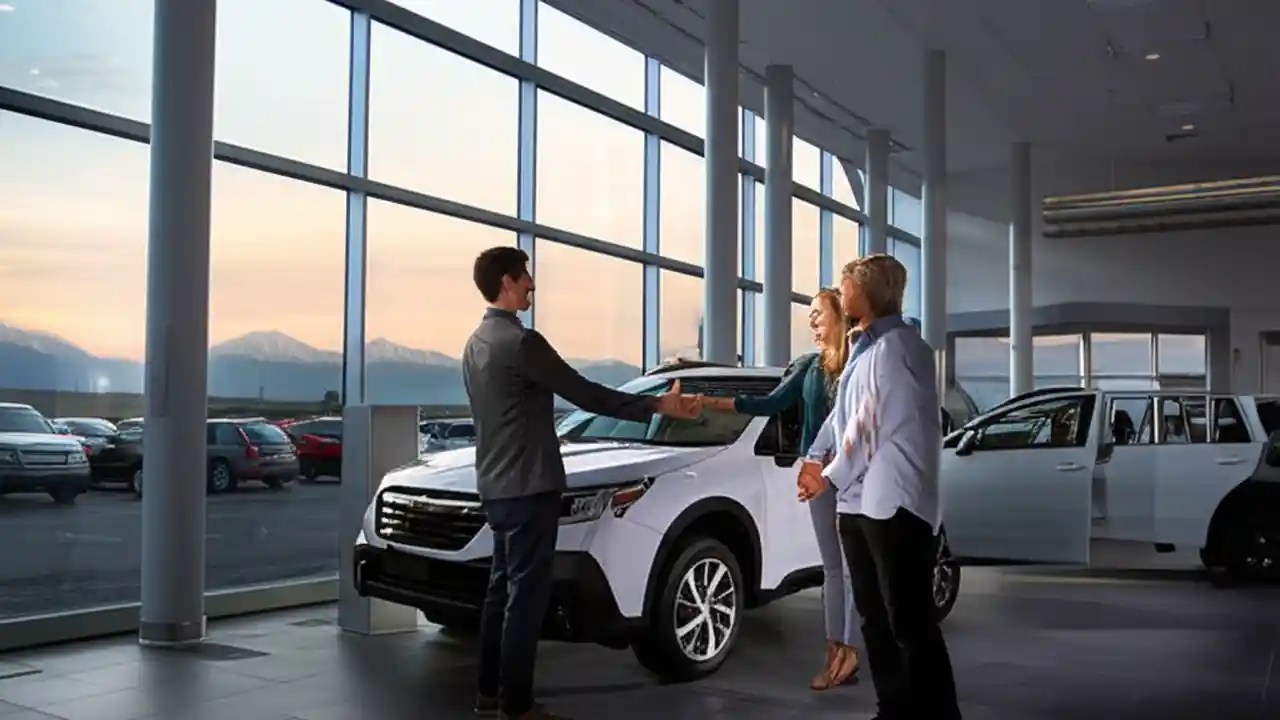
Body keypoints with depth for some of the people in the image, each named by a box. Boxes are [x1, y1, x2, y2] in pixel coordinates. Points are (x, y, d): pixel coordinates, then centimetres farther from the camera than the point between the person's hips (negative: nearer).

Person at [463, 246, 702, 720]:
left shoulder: (476, 343, 11)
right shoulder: (521, 341, -18)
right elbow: (585, 395, -17)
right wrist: (657, 405, -11)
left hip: (496, 485, 10)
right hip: (527, 487, -10)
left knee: (502, 589, 15)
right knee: (526, 594, -3)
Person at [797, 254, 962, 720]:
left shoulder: (898, 345, -11)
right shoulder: (864, 348, 19)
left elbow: (871, 423, -14)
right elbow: (842, 413, 19)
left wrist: (831, 478, -7)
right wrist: (816, 458, 3)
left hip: (894, 503, -9)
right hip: (858, 502, 10)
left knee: (911, 622, -7)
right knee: (875, 618, 14)